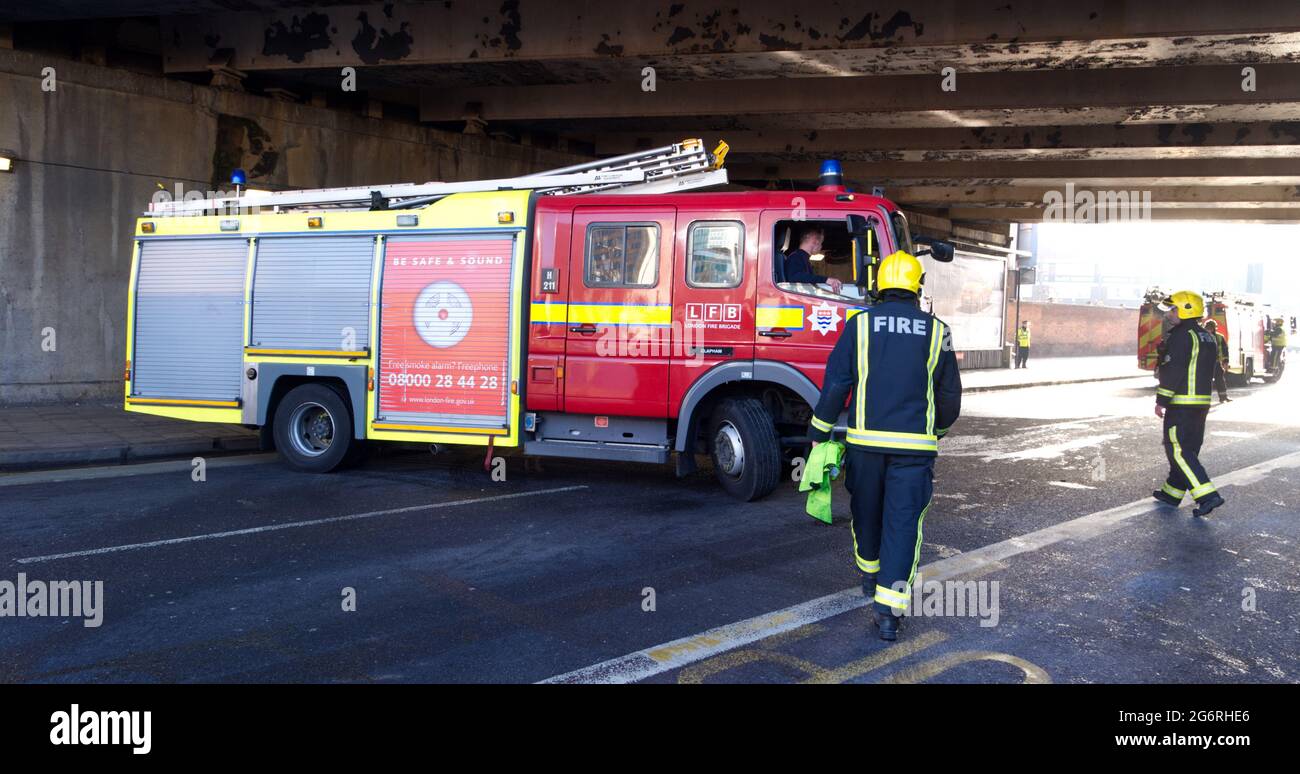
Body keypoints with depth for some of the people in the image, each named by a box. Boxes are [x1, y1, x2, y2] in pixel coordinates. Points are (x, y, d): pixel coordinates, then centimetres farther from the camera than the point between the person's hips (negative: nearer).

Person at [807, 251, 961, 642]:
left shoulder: (860, 325, -1)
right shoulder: (936, 331, 3)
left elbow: (835, 384, -3)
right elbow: (950, 394, 10)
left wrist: (819, 433, 7)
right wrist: (938, 428, 29)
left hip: (865, 440, 1)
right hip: (915, 445, 0)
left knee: (867, 510, 21)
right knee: (904, 523, 1)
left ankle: (870, 574, 42)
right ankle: (888, 608, -6)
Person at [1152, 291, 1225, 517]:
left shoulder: (1181, 336, -15)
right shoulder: (1208, 338, 15)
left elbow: (1172, 371, -19)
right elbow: (1211, 371, 20)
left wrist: (1161, 401, -15)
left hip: (1181, 403, -10)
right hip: (1202, 402, 10)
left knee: (1179, 450, -8)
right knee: (1189, 448, 14)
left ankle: (1208, 495, -17)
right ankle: (1172, 492, 24)